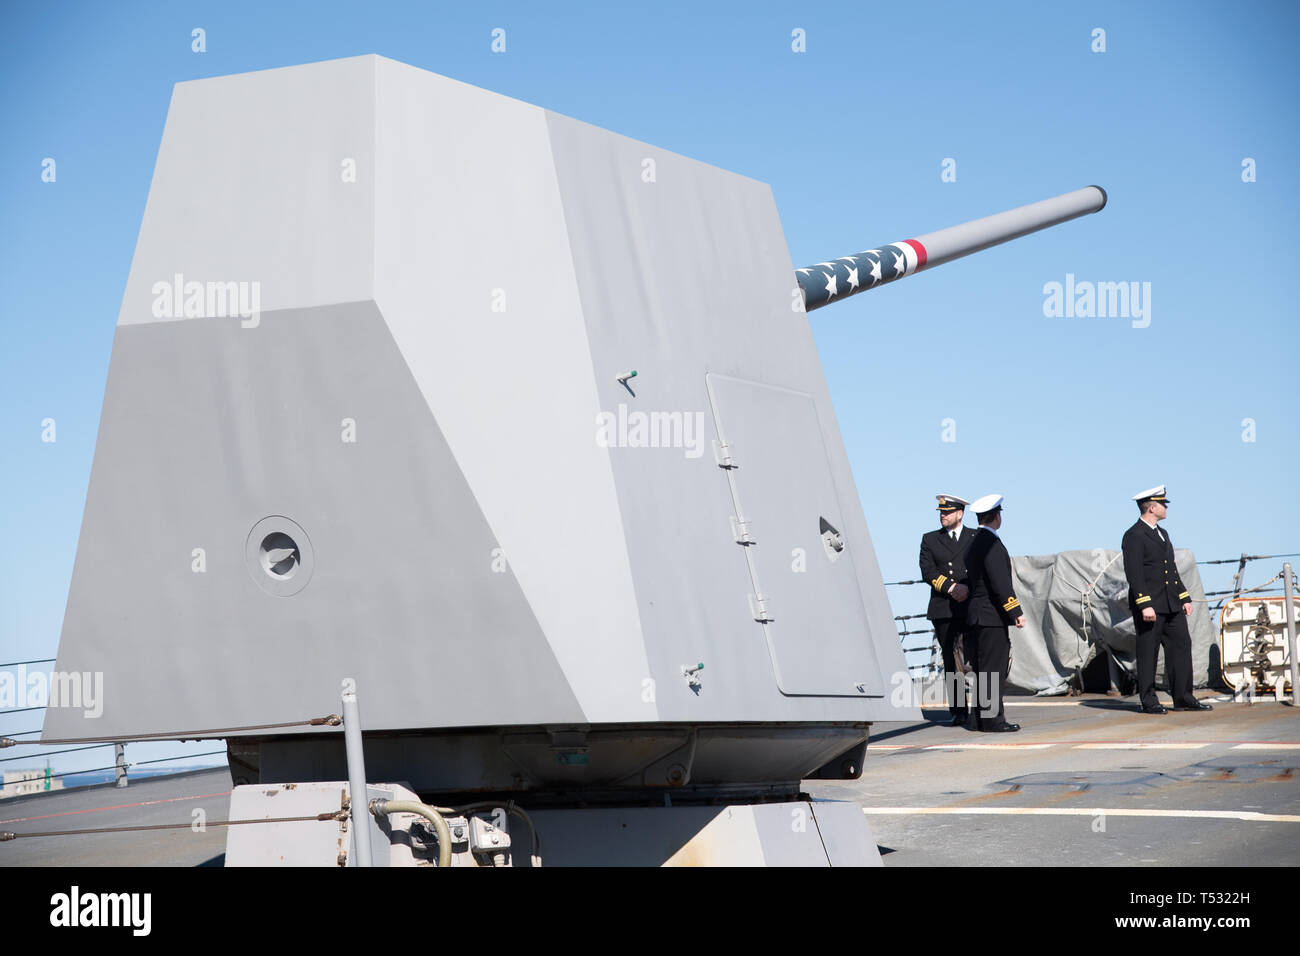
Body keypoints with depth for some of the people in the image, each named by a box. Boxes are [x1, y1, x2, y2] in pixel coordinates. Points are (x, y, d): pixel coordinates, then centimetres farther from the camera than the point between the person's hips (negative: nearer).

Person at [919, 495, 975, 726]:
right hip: (943, 610, 1)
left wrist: (968, 589, -13)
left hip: (972, 608, -1)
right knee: (950, 663, 2)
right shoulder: (930, 539, 12)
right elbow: (927, 572, 1)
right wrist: (951, 588, -12)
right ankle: (958, 711, 7)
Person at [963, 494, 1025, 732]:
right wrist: (1016, 612, -19)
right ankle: (991, 719, -5)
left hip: (977, 614, 10)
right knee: (993, 669, -7)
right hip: (992, 615, -10)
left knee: (983, 669, 12)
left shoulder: (974, 543, 16)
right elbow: (1000, 582, -20)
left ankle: (979, 718, 16)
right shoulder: (991, 543, -14)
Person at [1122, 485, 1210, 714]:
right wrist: (1145, 605, -23)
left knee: (1181, 645, 6)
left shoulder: (1162, 534, 19)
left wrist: (1184, 598, 18)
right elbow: (1134, 573, -17)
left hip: (1171, 605, 9)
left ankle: (1183, 698, 12)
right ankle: (1148, 701, 5)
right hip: (1149, 604, -9)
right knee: (1148, 653, -2)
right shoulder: (1134, 536, -10)